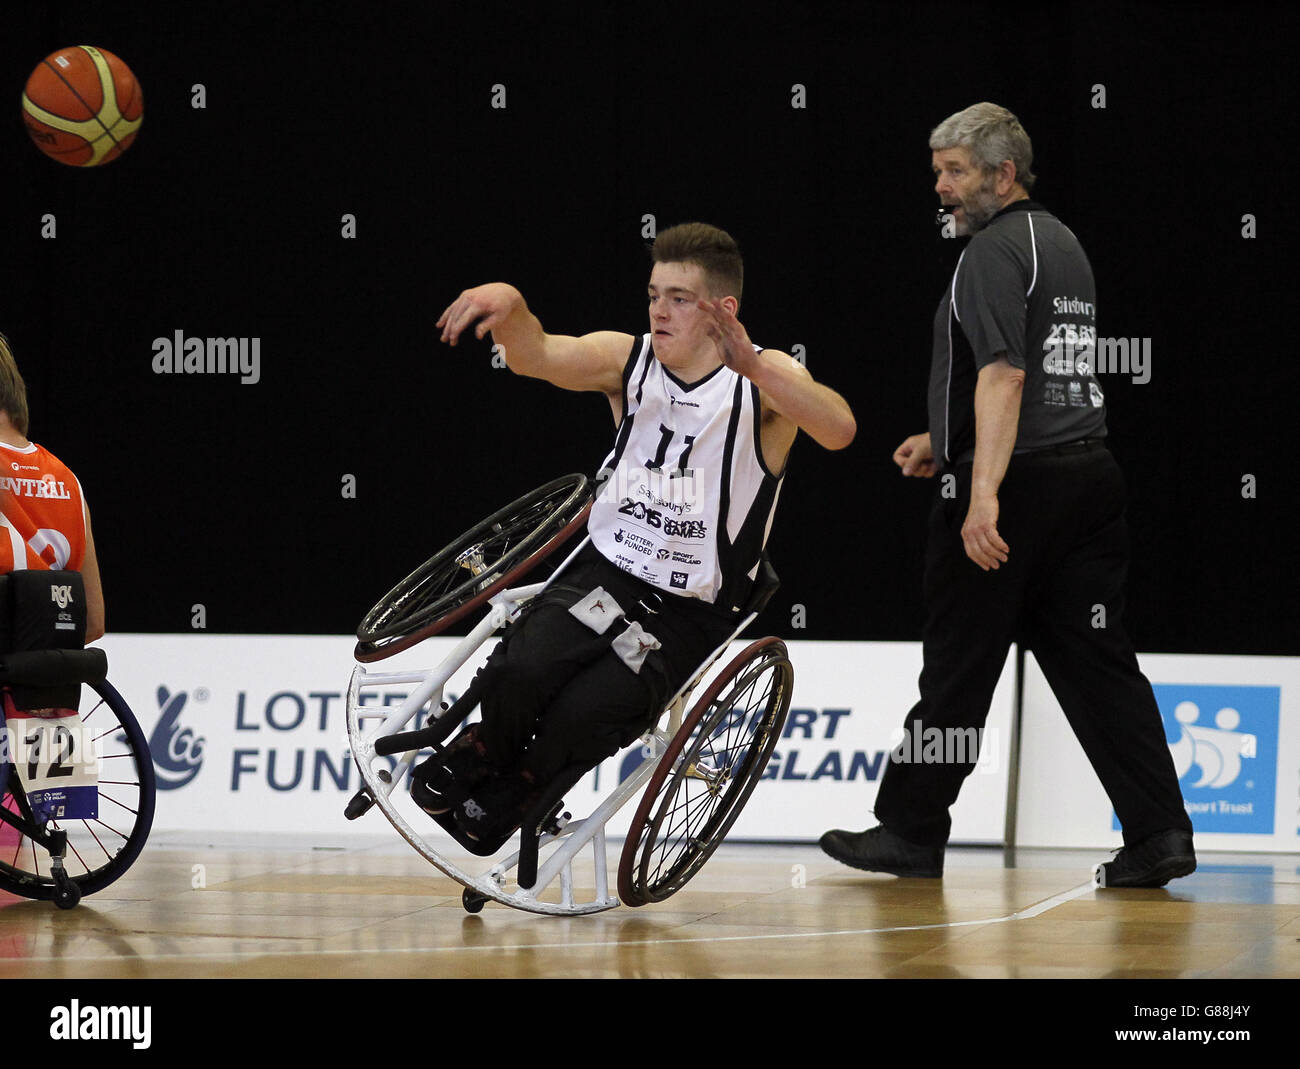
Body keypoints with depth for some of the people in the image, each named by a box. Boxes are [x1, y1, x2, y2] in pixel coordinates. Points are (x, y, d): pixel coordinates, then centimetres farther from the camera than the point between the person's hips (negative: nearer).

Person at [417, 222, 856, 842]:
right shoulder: (627, 359, -1)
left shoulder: (765, 379, -11)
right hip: (609, 573, 2)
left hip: (692, 614, -2)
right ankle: (487, 747, 10)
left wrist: (753, 368, -49)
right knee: (523, 669, -26)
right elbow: (538, 357, -20)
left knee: (586, 711, -25)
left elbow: (838, 430, -32)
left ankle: (523, 787, 11)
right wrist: (508, 308, -44)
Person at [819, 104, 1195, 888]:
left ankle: (912, 831, 10)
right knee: (1097, 661, 4)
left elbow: (1004, 376, -21)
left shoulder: (995, 251, -9)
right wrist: (947, 441, 29)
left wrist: (983, 492, -27)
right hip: (1089, 472, 8)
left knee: (958, 668, 2)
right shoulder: (1062, 244, 20)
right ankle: (1159, 832, -5)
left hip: (1018, 486, -8)